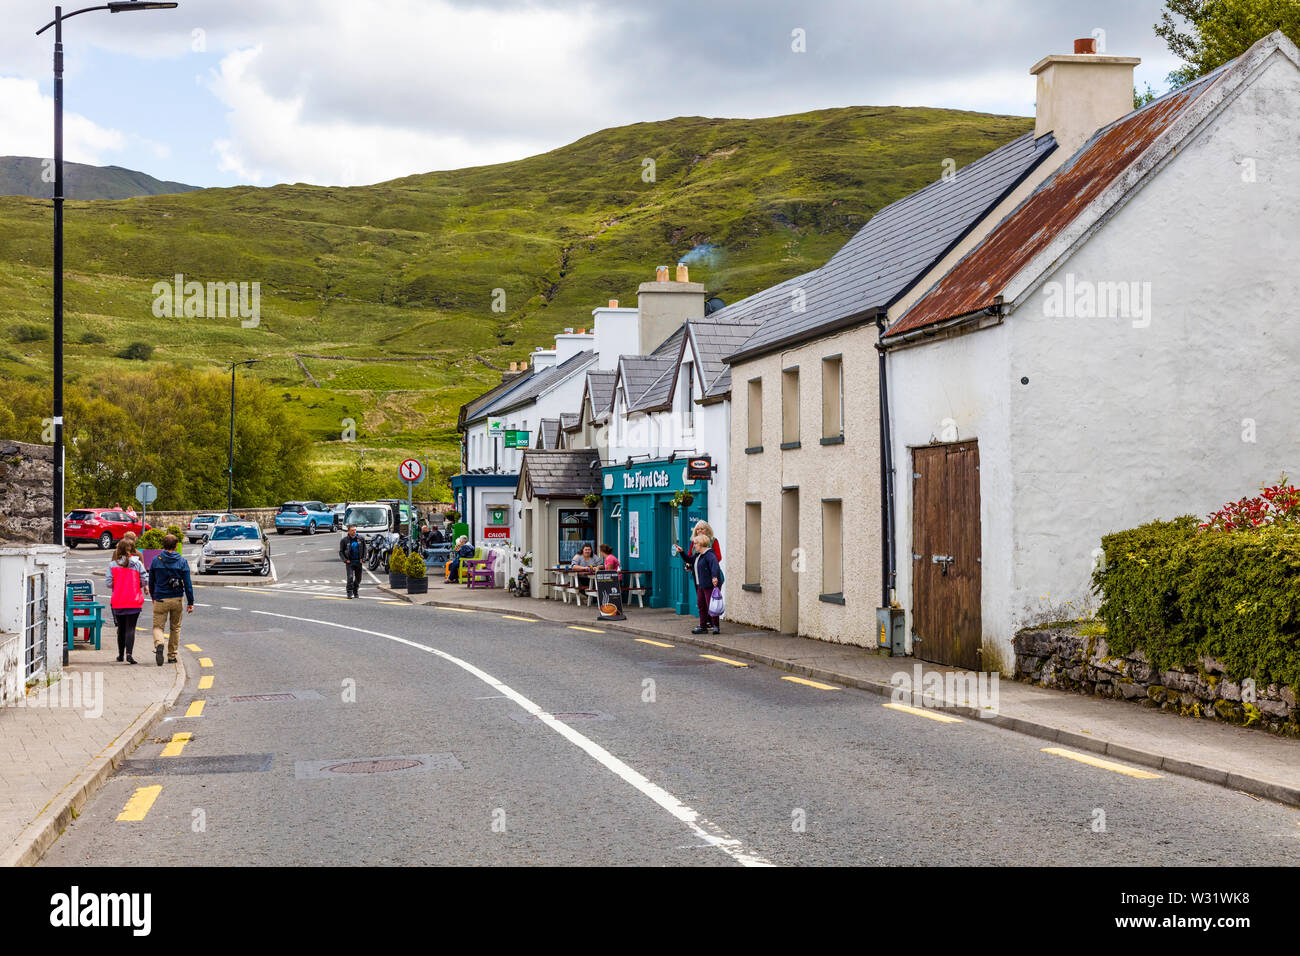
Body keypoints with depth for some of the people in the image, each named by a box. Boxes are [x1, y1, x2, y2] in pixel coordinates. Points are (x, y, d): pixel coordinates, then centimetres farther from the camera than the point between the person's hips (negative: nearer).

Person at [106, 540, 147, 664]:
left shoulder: (113, 564, -2)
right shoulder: (137, 564, -5)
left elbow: (108, 583, -4)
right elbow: (144, 581, -7)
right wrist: (145, 587, 15)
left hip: (117, 602, 2)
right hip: (134, 602, -2)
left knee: (121, 628, 17)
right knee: (130, 628, -2)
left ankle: (121, 654, 25)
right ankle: (129, 654, -17)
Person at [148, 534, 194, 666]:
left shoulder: (156, 561, 0)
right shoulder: (182, 562, -3)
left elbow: (151, 581, 9)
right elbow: (188, 584, -4)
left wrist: (153, 597, 24)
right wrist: (190, 602, 1)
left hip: (160, 599, -1)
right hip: (177, 599, 1)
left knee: (158, 626, 3)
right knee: (175, 628, 14)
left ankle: (159, 644, -29)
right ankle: (172, 656, 19)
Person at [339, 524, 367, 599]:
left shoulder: (361, 538, 4)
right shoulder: (344, 540, -3)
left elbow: (364, 549, 12)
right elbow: (341, 552, 3)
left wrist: (363, 558, 1)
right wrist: (345, 560, -9)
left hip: (358, 561, 3)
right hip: (349, 562, -3)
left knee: (358, 578, 9)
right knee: (350, 577, -15)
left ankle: (355, 591, 30)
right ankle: (349, 592, -8)